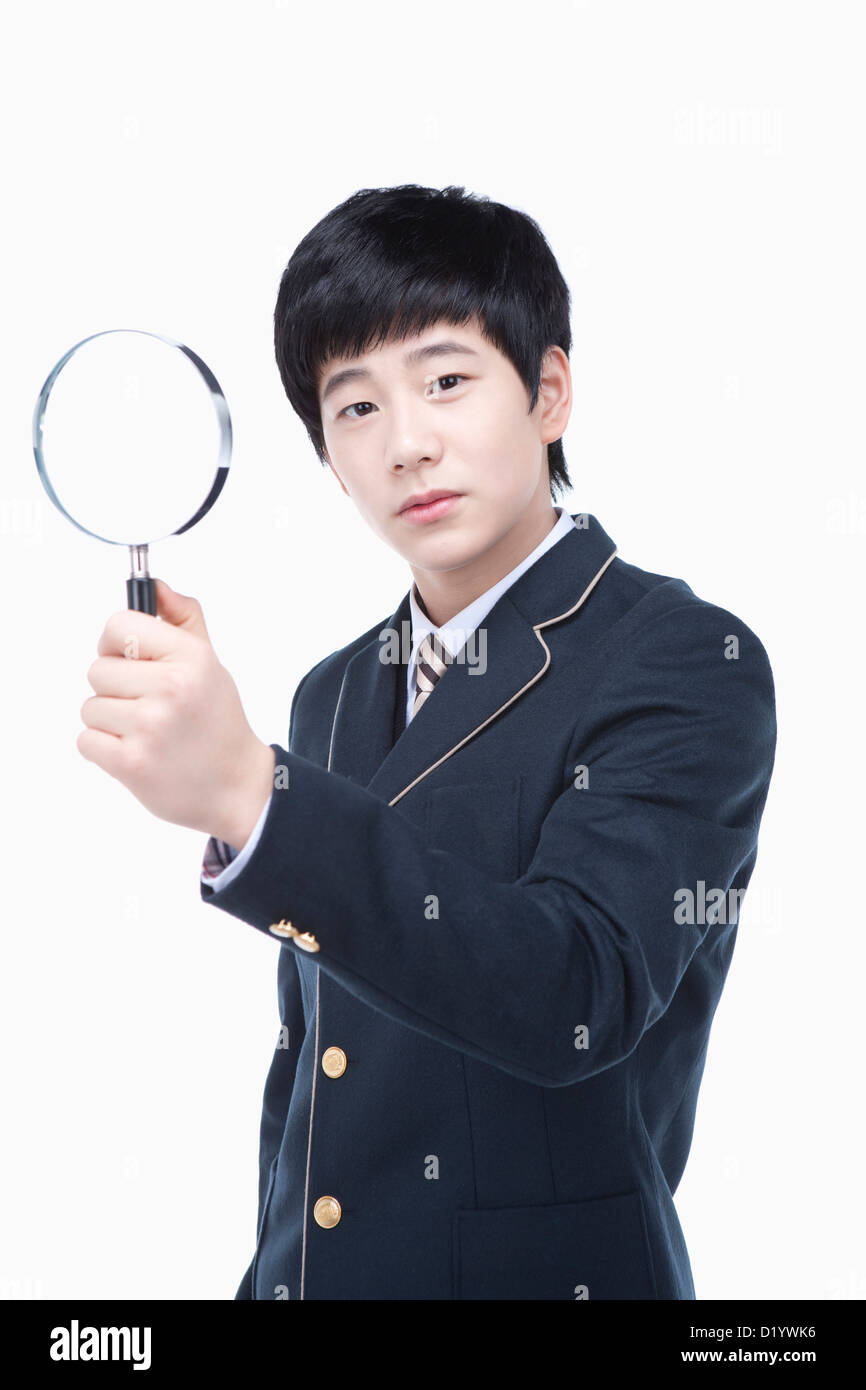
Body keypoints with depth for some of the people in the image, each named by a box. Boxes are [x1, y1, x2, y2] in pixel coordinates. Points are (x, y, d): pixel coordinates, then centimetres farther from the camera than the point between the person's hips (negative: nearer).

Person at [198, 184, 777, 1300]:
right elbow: (302, 1060, 13)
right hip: (305, 1269, 6)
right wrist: (265, 1276, 9)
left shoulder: (690, 663, -13)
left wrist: (251, 800, -39)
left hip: (552, 1265, -5)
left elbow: (580, 994, -29)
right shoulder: (333, 697, 7)